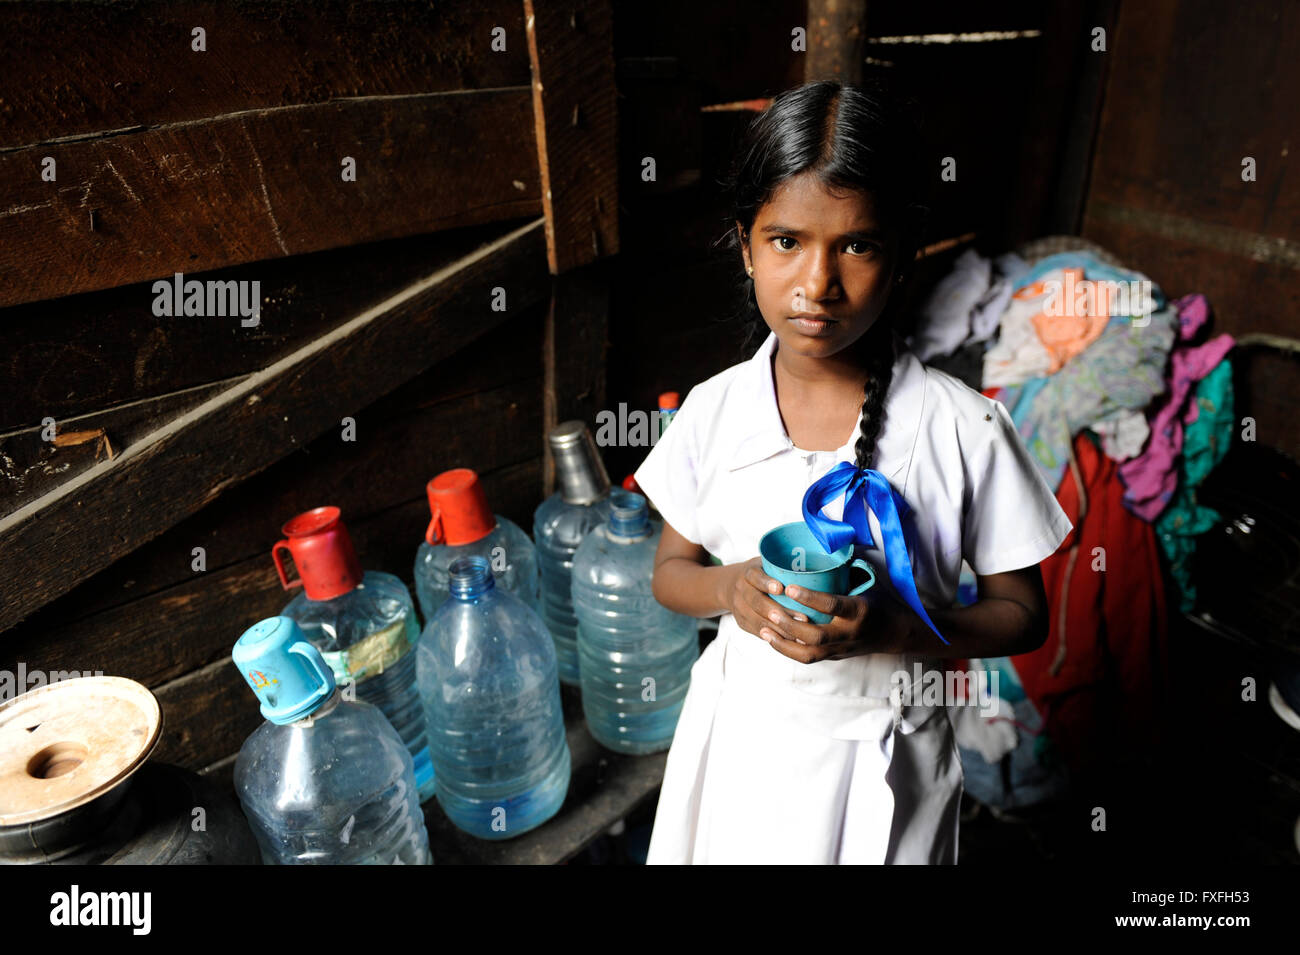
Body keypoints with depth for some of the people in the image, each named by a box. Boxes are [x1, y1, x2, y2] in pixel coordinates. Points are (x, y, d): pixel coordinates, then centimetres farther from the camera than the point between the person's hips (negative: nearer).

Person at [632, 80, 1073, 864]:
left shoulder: (964, 428, -17)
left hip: (879, 756, -2)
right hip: (740, 735, 3)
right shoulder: (715, 409, -10)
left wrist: (894, 628, -25)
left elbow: (1023, 615, -7)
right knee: (731, 852, 22)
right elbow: (671, 571, 2)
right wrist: (730, 588, -21)